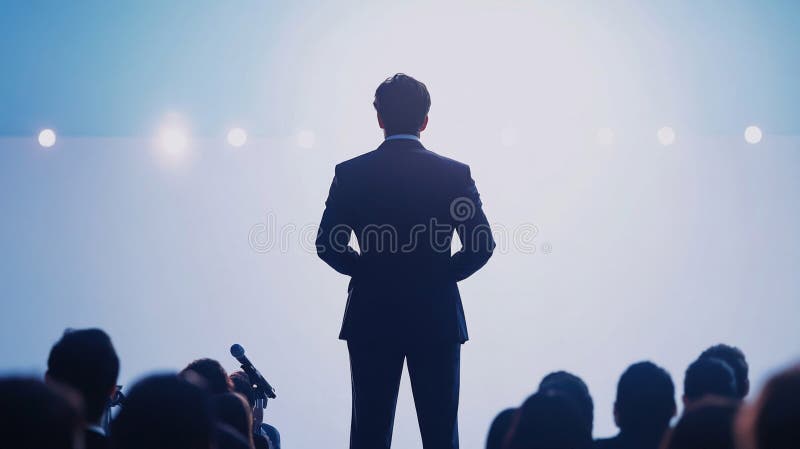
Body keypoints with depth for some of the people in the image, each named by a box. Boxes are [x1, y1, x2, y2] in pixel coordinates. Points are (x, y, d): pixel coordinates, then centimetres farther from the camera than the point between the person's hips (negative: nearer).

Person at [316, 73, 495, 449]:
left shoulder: (350, 174, -3)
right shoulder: (456, 174, -4)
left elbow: (328, 246, -3)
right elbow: (481, 245, -6)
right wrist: (441, 273, 8)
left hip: (370, 319, 1)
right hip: (437, 319, 0)